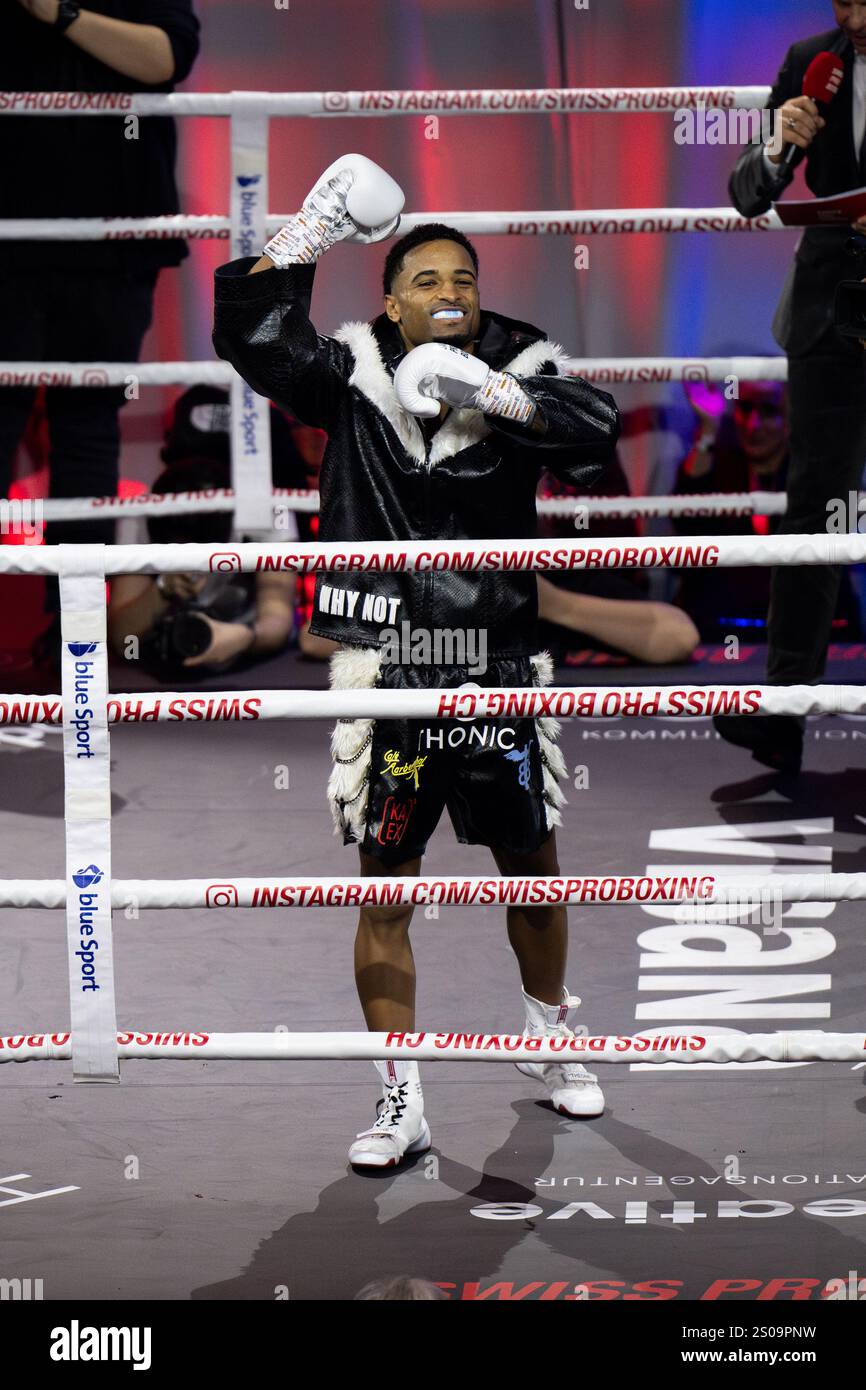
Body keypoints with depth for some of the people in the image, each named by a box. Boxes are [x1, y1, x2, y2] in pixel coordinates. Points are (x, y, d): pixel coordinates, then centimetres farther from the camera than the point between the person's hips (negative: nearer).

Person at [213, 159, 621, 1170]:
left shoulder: (518, 374, 0)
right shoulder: (353, 376, 1)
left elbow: (595, 435, -16)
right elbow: (251, 337, -9)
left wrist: (487, 391, -25)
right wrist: (314, 227, -13)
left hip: (497, 669, 1)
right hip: (385, 670, -1)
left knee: (531, 865, 15)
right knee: (384, 890, 3)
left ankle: (551, 1043, 39)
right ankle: (400, 1103, 12)